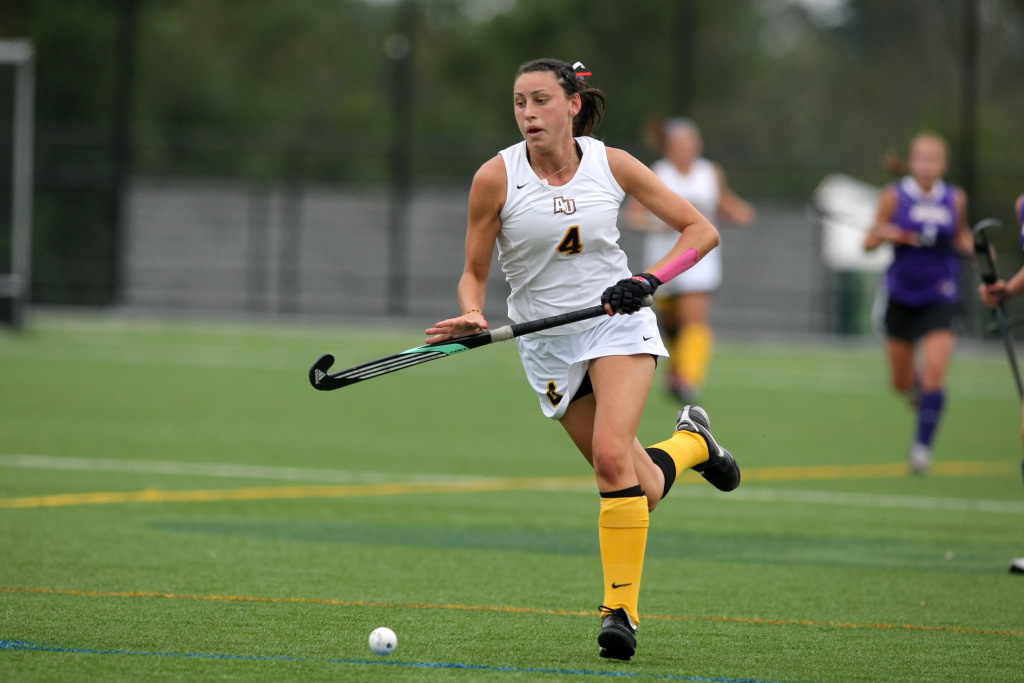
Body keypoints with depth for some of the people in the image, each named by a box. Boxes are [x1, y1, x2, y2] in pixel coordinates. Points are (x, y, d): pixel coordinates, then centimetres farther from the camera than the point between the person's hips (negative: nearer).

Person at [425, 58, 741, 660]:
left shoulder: (610, 164, -6)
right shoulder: (497, 177, -8)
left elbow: (701, 230, -1)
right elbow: (474, 273, 1)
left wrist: (649, 280, -16)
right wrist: (472, 316, -21)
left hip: (618, 322, -1)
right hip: (548, 342, 1)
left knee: (611, 452, -25)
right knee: (640, 488, 0)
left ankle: (622, 609, -17)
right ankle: (690, 441, 35)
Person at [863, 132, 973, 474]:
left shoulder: (955, 199, 0)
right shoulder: (895, 195, -5)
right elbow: (869, 243, 1)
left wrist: (973, 248, -4)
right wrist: (884, 234, -21)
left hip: (940, 298, -1)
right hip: (901, 297, 1)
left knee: (934, 373, -17)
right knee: (901, 382, 10)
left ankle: (922, 445, -4)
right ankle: (917, 384, 48)